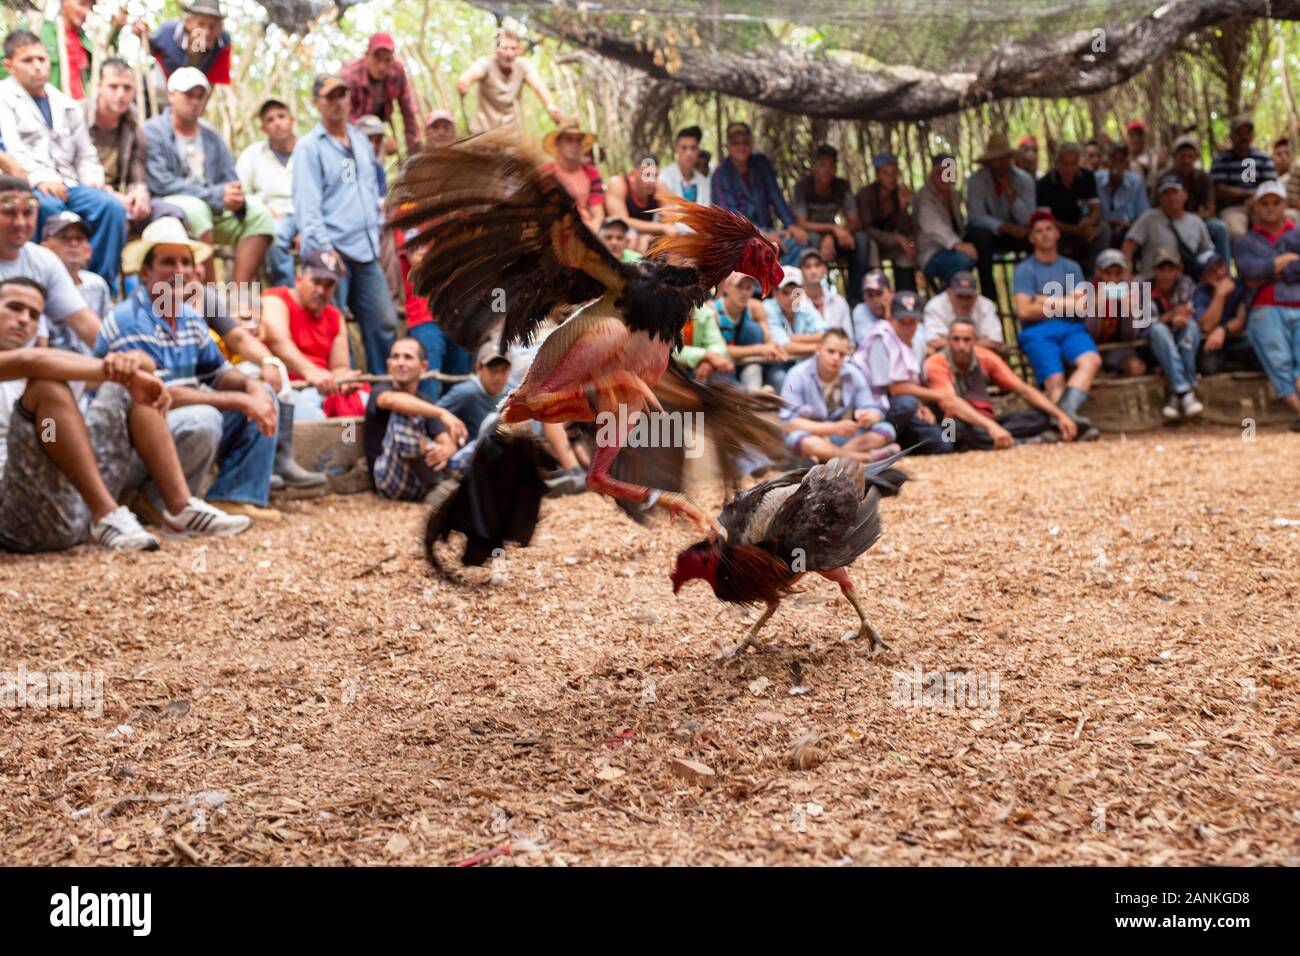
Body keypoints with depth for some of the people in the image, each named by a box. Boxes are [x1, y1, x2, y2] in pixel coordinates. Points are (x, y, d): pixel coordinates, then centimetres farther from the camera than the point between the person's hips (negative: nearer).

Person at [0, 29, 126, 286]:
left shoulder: (68, 105, 26)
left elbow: (85, 154, 26)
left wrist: (93, 179, 3)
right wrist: (39, 178, -24)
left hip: (67, 184, 4)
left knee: (111, 206, -25)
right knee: (48, 206, -38)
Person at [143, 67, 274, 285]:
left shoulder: (211, 135, 18)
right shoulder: (152, 132, -1)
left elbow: (230, 179, 13)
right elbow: (161, 183, -13)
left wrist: (236, 198, -15)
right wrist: (216, 196, -19)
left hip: (214, 211, 6)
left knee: (258, 213, -17)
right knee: (195, 208, -37)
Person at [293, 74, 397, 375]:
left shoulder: (361, 142, 19)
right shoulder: (309, 147, -2)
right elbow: (307, 203, -10)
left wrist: (374, 234, 16)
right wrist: (323, 249, -18)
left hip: (366, 252, 6)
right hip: (333, 251, -6)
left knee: (383, 323, 6)